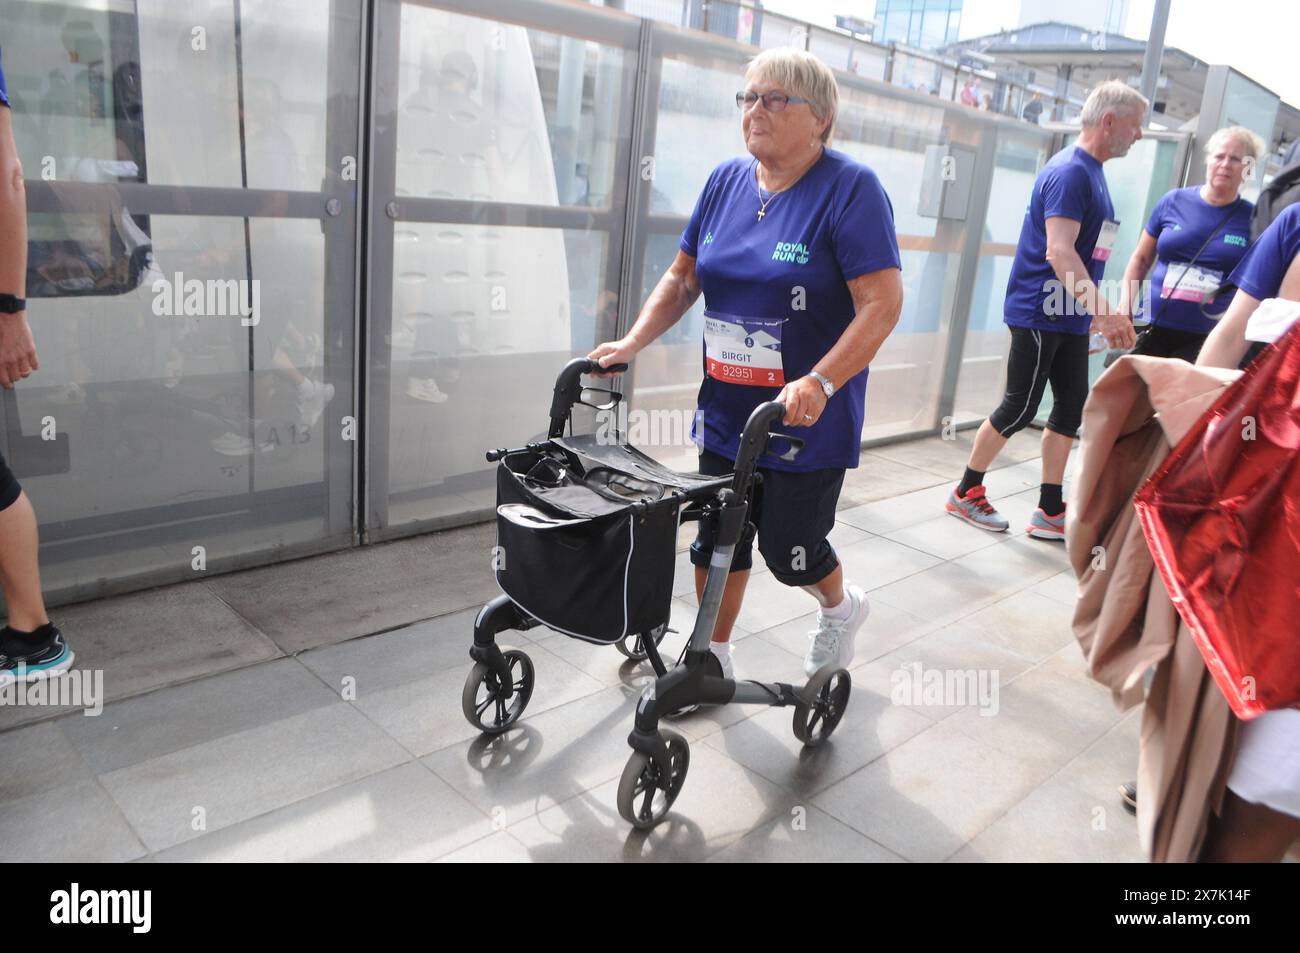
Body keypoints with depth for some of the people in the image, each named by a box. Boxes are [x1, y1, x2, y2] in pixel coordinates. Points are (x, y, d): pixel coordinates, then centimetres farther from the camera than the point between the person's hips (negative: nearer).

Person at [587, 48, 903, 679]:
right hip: (725, 413, 5)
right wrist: (634, 342, 0)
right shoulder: (726, 181, 5)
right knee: (718, 541, 12)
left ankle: (842, 607, 40)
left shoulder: (850, 189, -13)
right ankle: (713, 659, 32)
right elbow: (683, 277, 13)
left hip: (807, 421, -5)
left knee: (789, 552, 6)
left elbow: (882, 303, -20)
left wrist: (820, 382, -31)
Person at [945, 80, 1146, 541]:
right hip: (1039, 314, -10)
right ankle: (965, 493, 15)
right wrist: (1104, 311, -30)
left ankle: (1051, 513, 16)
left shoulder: (1090, 172, 15)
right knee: (1019, 409, -1)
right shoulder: (1069, 172, -16)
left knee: (1071, 407, 9)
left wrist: (1097, 313, 22)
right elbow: (1059, 251, -26)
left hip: (1069, 316, 10)